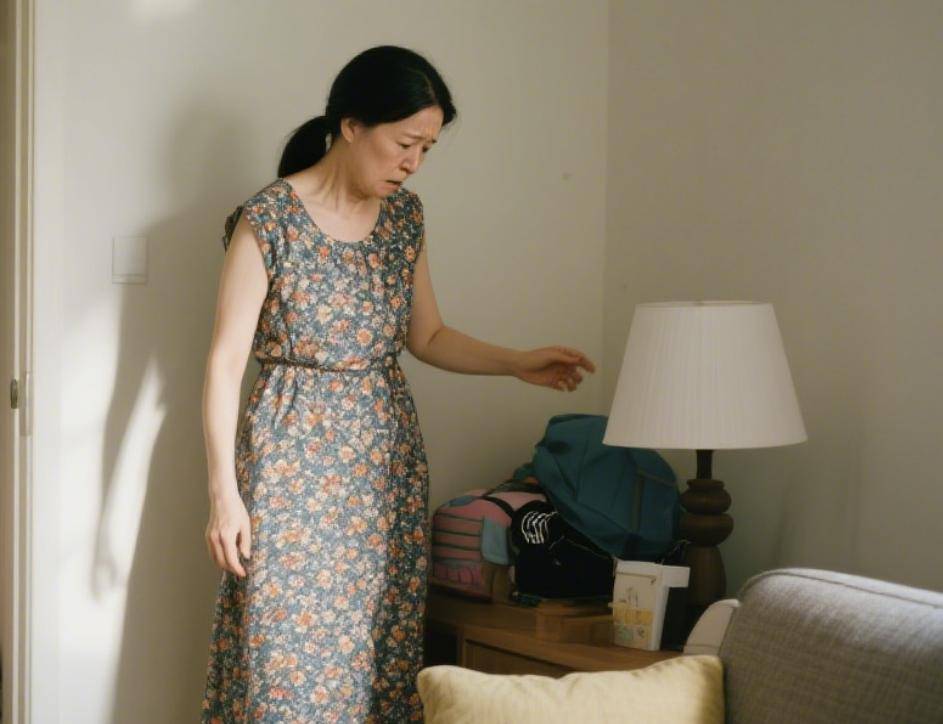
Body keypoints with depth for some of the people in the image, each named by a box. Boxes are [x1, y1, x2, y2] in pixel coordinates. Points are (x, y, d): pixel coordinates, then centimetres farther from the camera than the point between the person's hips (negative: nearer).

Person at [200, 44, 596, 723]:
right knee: (287, 648, -2)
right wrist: (224, 494, -14)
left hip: (388, 455, 5)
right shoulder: (268, 220, -12)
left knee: (382, 643, 8)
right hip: (294, 459, -5)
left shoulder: (405, 215, 5)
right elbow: (226, 362, -11)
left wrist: (519, 363, -1)